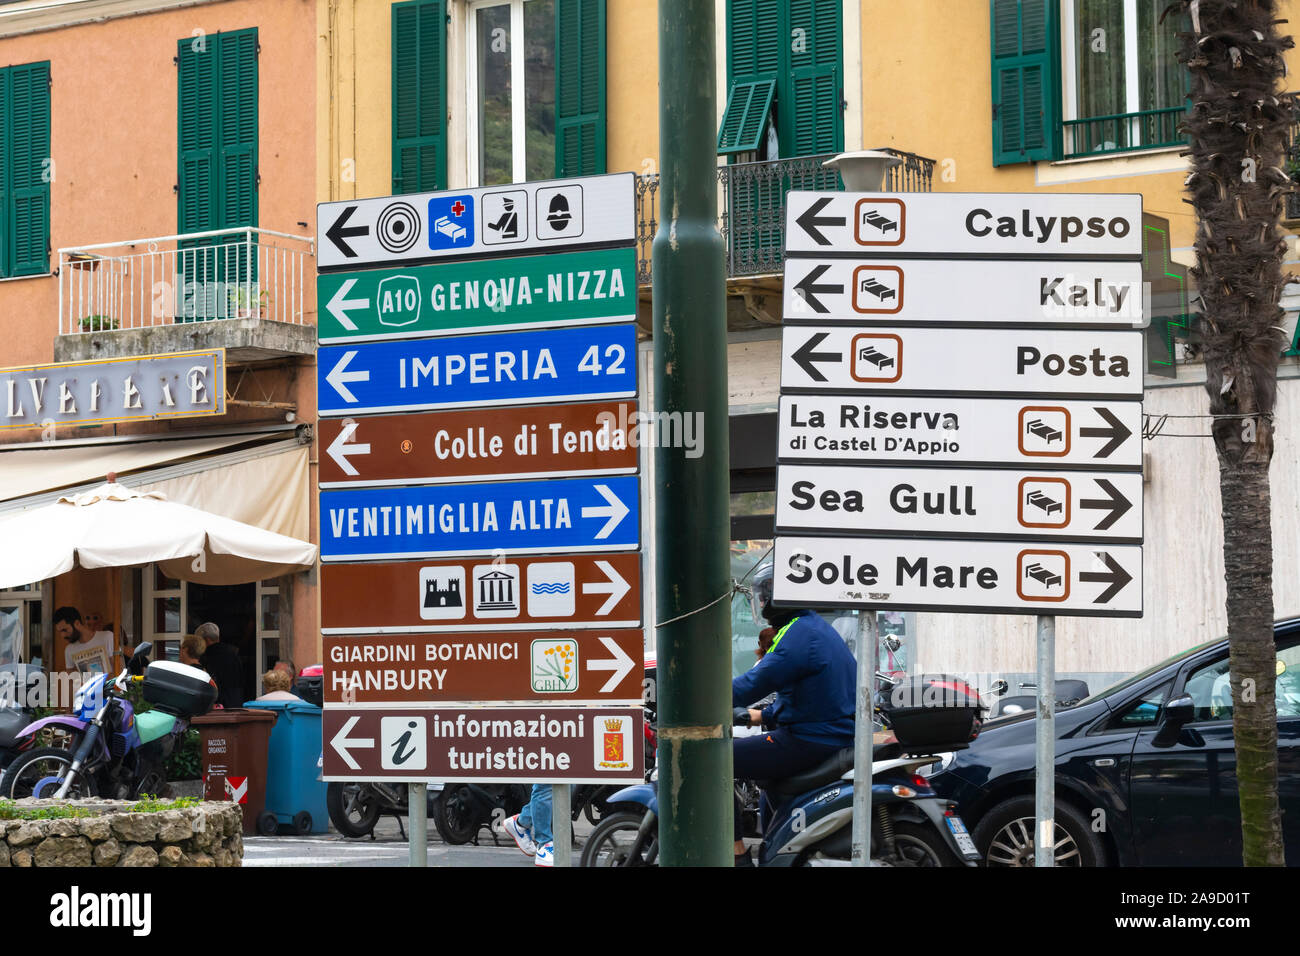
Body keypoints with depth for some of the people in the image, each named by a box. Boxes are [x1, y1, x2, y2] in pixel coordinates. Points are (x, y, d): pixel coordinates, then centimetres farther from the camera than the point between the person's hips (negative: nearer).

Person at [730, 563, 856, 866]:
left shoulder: (798, 634, -16)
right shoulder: (817, 626, 17)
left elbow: (755, 683, -21)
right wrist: (760, 716, 26)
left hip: (810, 740, -11)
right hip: (834, 735, 11)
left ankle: (738, 855, -16)